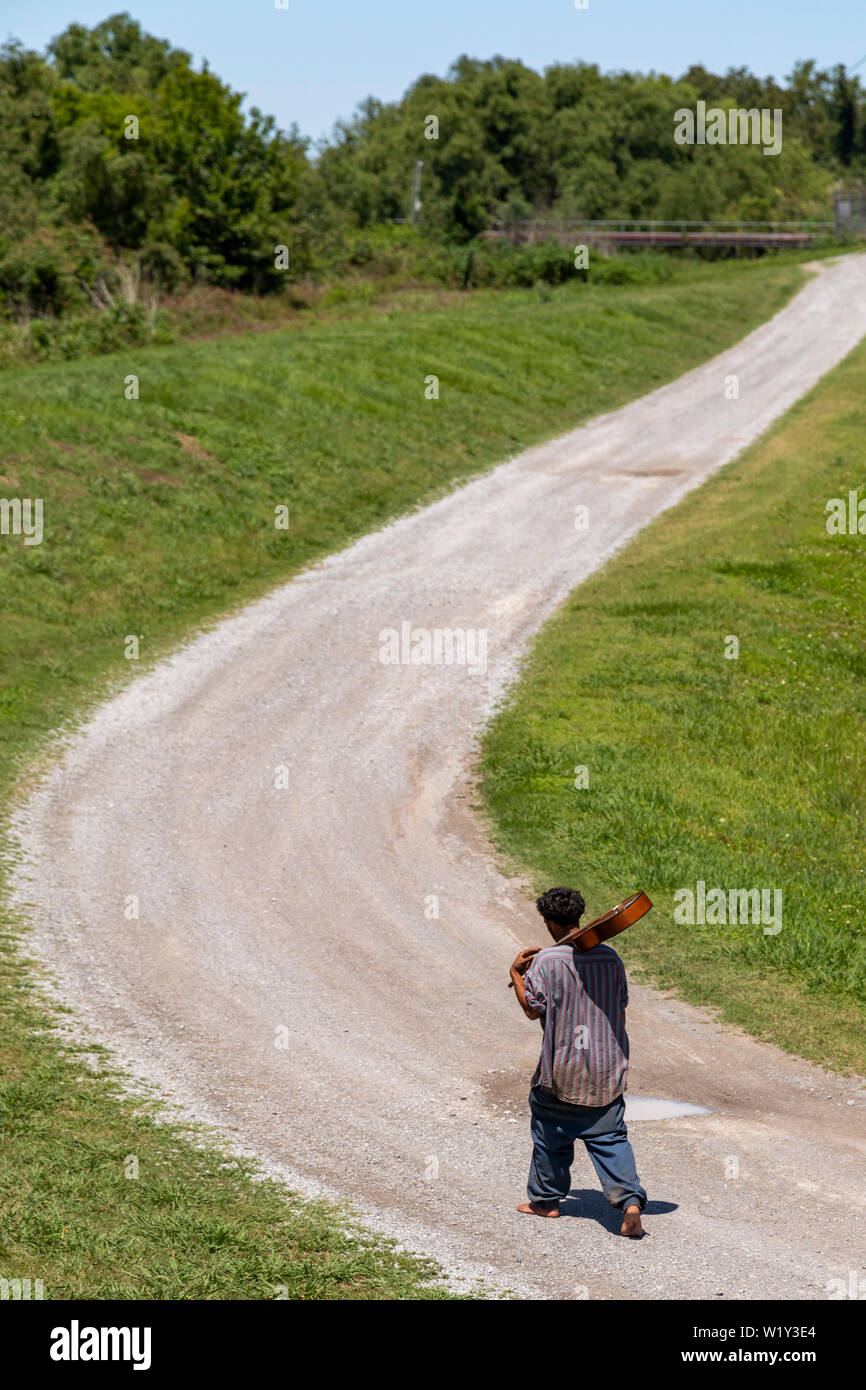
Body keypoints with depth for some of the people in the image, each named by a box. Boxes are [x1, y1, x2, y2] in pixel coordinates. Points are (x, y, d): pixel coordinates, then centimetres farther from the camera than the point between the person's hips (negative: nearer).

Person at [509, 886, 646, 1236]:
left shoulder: (546, 961, -13)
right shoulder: (609, 957, 2)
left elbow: (532, 1009, -10)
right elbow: (621, 1008, 10)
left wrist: (516, 973, 3)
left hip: (561, 1068, -3)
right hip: (607, 1068, 4)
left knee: (550, 1134, 15)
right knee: (610, 1137, 5)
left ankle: (545, 1200, 28)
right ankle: (630, 1200, -13)